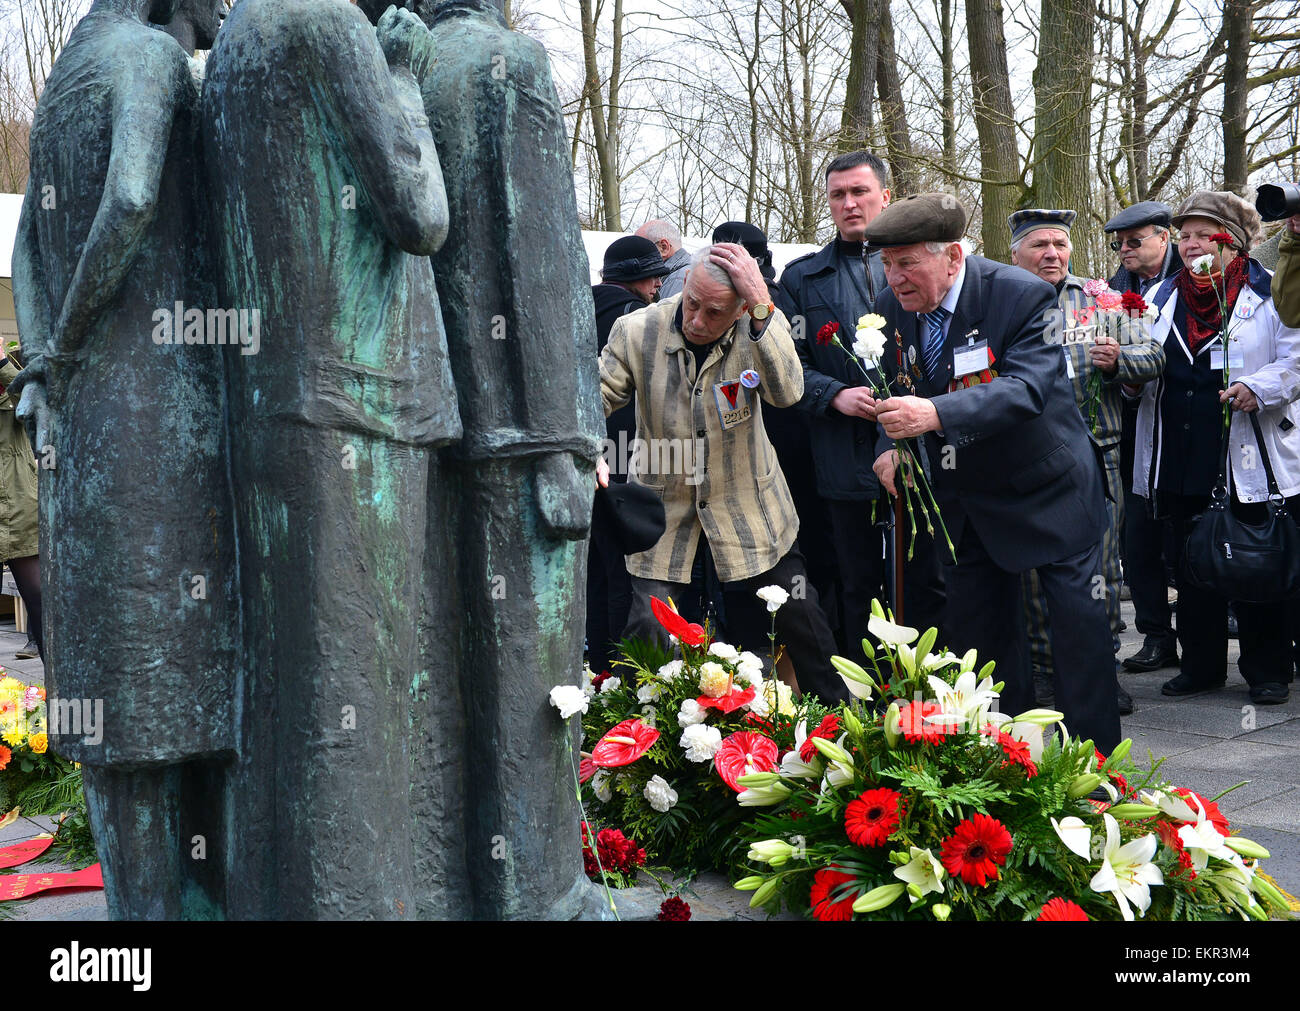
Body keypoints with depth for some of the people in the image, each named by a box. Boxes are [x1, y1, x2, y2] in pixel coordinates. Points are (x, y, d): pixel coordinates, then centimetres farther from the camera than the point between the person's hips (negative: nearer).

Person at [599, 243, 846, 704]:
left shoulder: (762, 326, -15)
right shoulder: (635, 332, -15)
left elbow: (786, 392, -32)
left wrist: (762, 308, -40)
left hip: (748, 498, 0)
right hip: (663, 502, 0)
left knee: (798, 614, 7)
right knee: (649, 630, -5)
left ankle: (839, 713, 30)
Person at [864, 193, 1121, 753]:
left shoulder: (1023, 296, -23)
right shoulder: (893, 308, -4)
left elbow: (1027, 388, -36)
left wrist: (936, 413, -49)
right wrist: (890, 447, -14)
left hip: (1045, 490, -5)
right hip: (964, 493, 6)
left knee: (1078, 623, 0)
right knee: (974, 625, 10)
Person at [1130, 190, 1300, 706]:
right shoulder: (1161, 298, 15)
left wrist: (1258, 387, -22)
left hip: (1248, 463, -4)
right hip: (1179, 463, 5)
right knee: (1189, 568, 10)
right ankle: (1200, 664, 22)